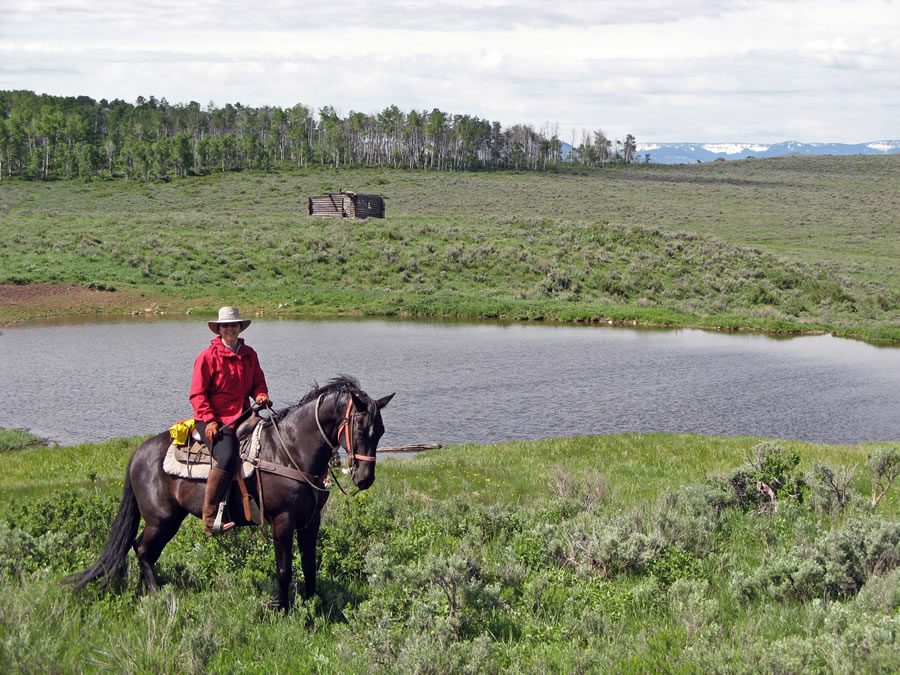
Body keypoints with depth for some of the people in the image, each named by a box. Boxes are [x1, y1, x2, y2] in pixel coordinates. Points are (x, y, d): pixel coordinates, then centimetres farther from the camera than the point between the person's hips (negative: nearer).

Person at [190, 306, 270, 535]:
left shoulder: (249, 354, 14)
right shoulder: (208, 356, -3)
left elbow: (258, 382, 22)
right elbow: (197, 394, -5)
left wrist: (261, 395, -2)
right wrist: (210, 420, -16)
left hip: (242, 417, 7)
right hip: (214, 421, -7)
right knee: (226, 459, -30)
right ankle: (210, 520, -29)